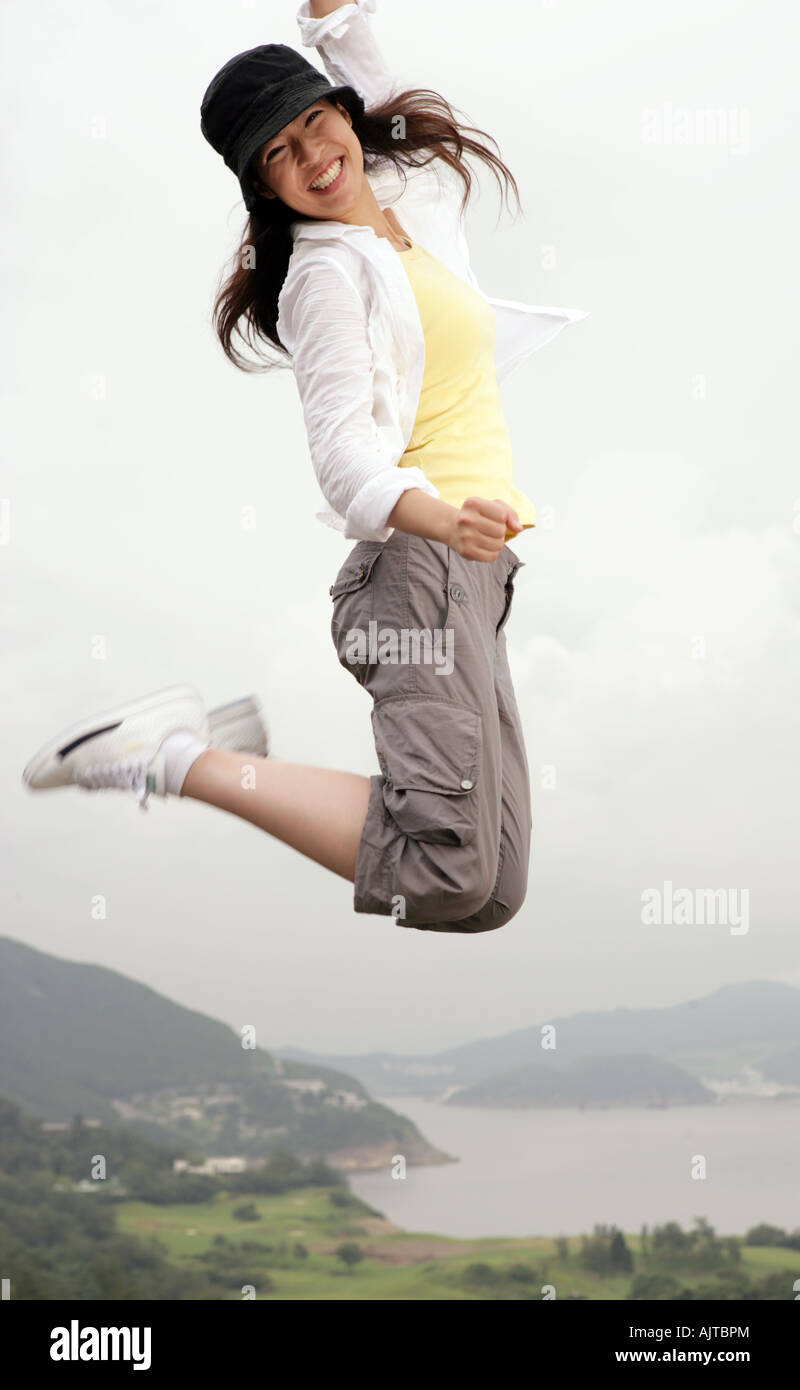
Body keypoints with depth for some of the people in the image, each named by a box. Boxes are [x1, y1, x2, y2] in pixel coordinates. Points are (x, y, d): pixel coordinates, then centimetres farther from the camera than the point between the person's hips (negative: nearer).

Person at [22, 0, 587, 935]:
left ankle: (260, 734, 12)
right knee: (444, 873, -22)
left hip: (470, 575, 8)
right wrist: (444, 517, -35)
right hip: (417, 568, -8)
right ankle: (176, 759, -12)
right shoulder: (328, 274, -5)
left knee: (489, 892, 0)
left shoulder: (408, 198, 18)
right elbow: (342, 450, -18)